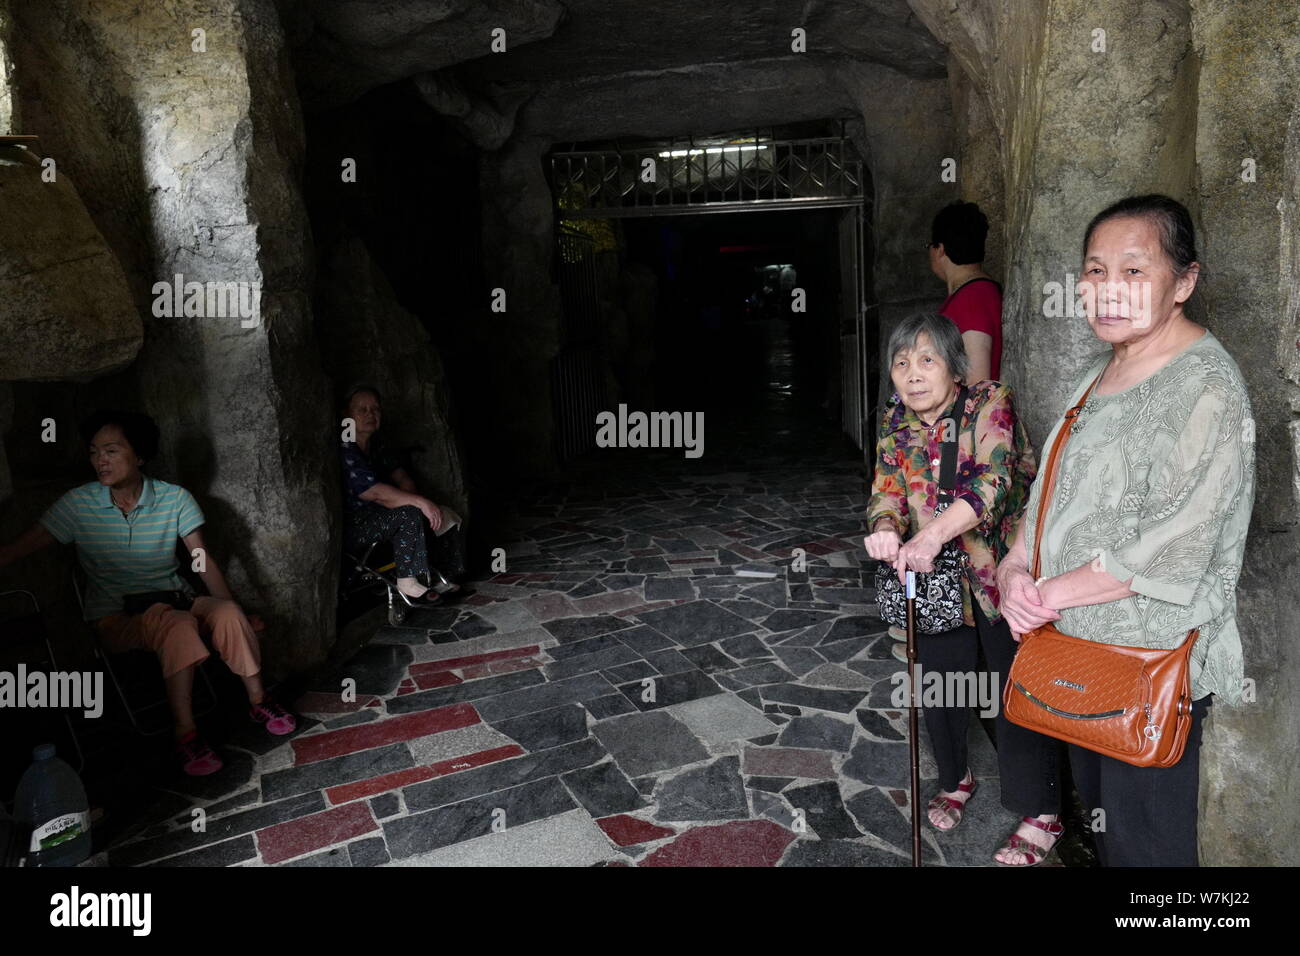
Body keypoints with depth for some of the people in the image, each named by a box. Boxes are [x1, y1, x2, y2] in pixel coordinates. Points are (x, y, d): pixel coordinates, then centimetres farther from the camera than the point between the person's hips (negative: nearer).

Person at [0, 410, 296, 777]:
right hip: (115, 619, -2)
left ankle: (259, 701, -11)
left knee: (227, 613, -30)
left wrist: (235, 611, -12)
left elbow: (203, 560, -5)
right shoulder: (78, 504, -4)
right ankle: (185, 734, -31)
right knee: (176, 623, -35)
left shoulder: (175, 499, -3)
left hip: (172, 601, 2)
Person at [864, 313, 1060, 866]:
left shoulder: (990, 404, -13)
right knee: (939, 686, 14)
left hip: (1001, 575, -4)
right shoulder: (895, 423, 2)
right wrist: (884, 528, -31)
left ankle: (1042, 811, 21)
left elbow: (994, 478, -27)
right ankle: (955, 780, 40)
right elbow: (887, 488, -6)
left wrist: (933, 533, -41)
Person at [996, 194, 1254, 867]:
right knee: (1098, 817, 25)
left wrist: (1049, 594, -17)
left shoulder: (1206, 388, -19)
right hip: (1079, 643, 8)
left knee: (1144, 842, 9)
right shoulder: (1104, 369, 8)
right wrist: (1013, 569, -7)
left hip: (1150, 661, -8)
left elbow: (1171, 548, -24)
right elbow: (1053, 488, 10)